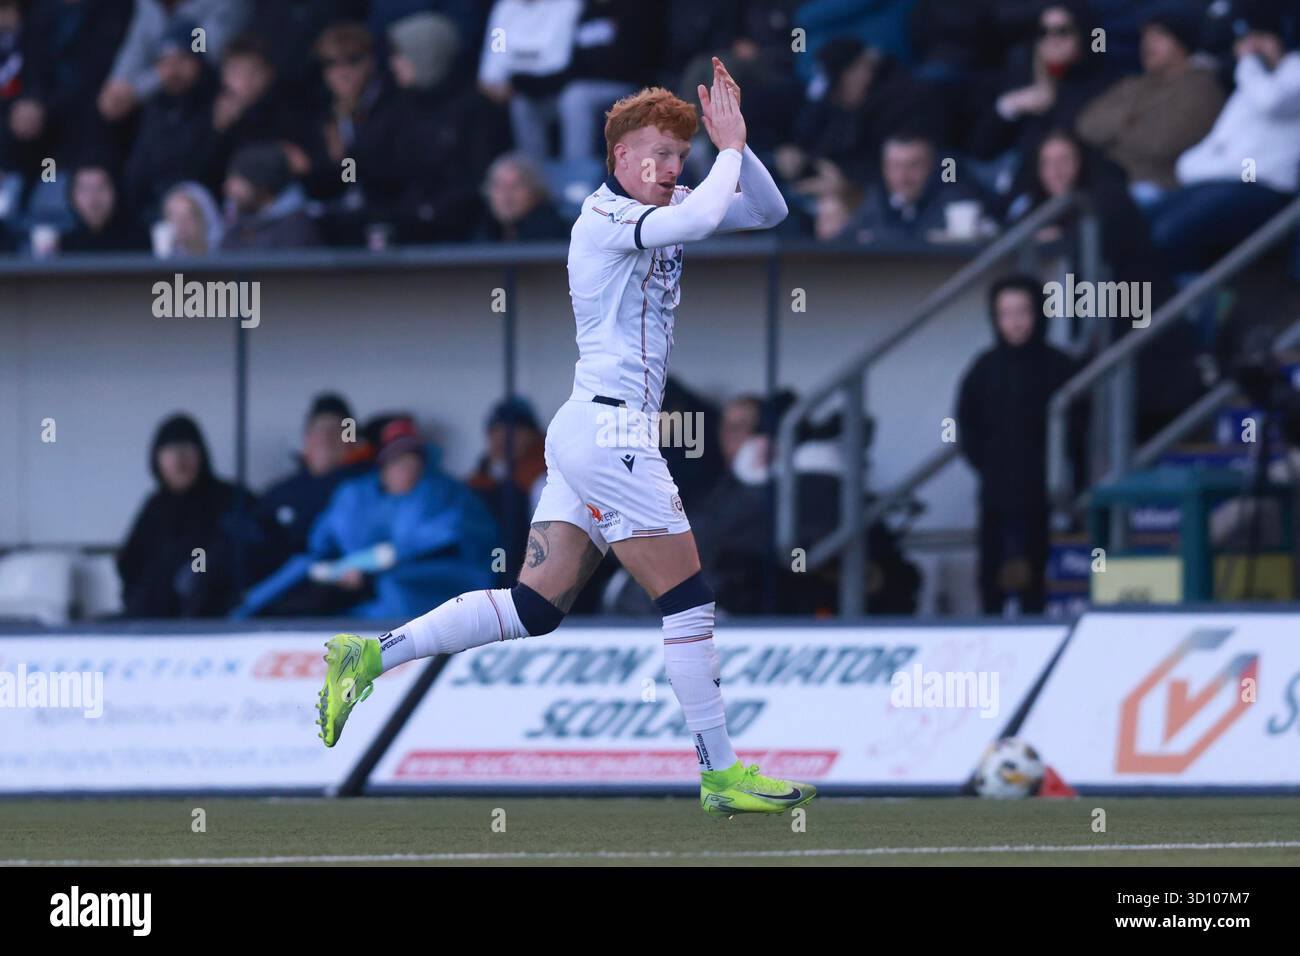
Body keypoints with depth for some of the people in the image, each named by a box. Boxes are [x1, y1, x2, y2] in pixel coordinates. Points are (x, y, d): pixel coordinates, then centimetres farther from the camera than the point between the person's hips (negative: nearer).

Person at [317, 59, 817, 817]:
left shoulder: (661, 211, 16)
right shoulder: (603, 220, -12)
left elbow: (768, 212, 17)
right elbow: (699, 220, -31)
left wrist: (734, 141, 2)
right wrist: (730, 152, -13)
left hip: (586, 433, 10)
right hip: (610, 427, -10)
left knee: (535, 607, 5)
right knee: (690, 602, -4)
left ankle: (371, 656, 3)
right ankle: (722, 774, 1)